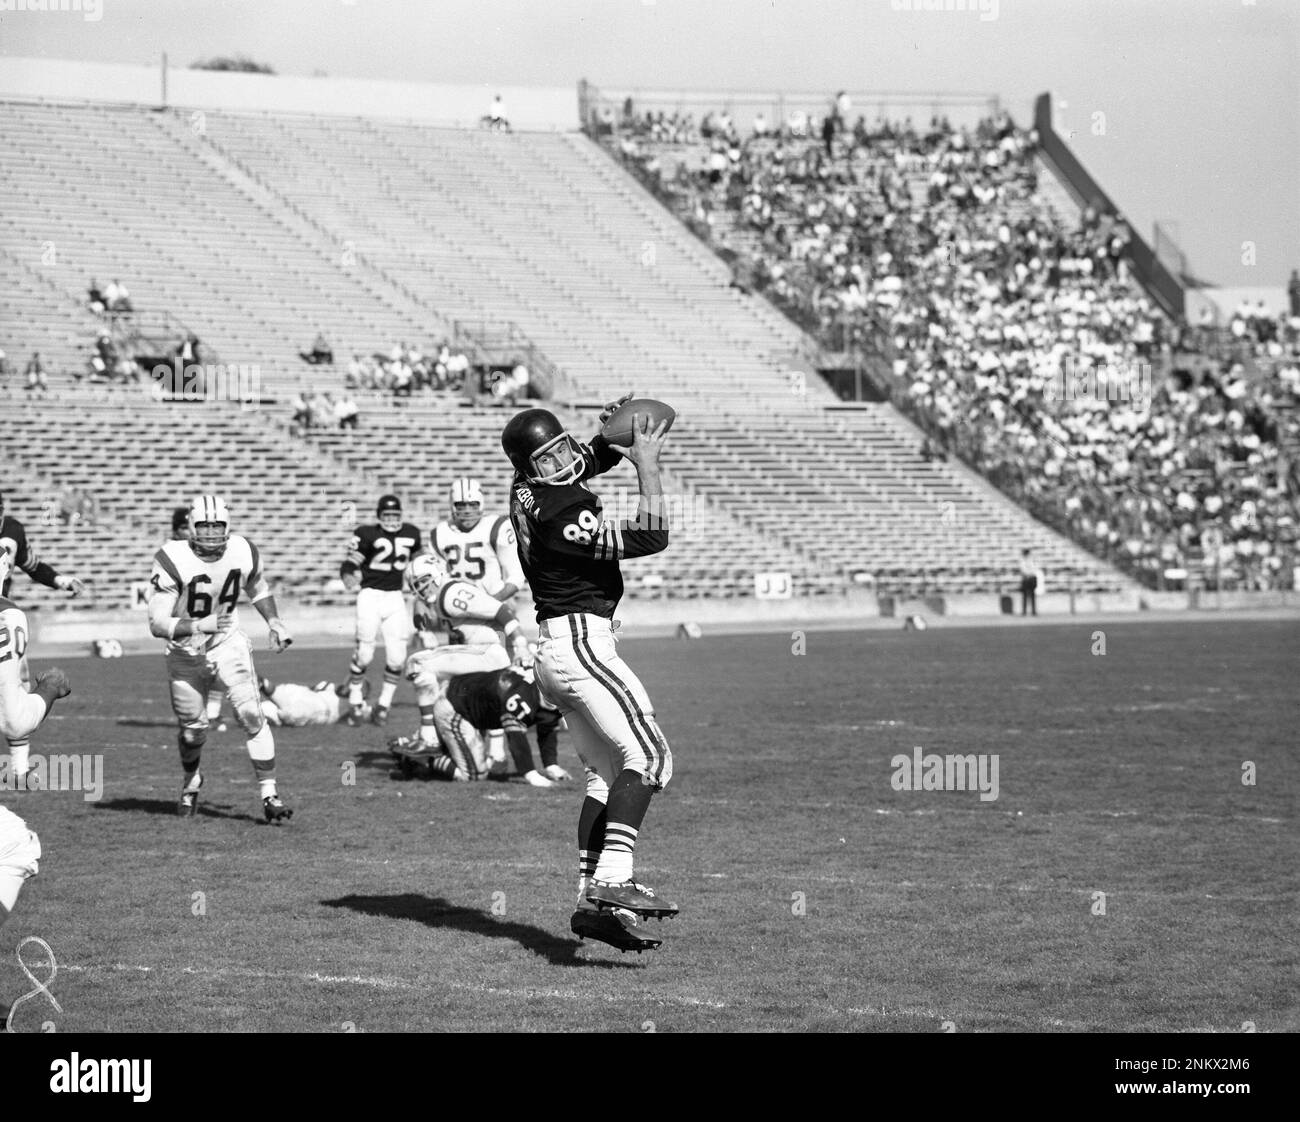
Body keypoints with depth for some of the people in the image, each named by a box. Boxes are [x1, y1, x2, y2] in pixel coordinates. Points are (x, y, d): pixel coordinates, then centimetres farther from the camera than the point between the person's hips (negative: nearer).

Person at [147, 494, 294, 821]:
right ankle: (191, 782, 42)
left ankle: (269, 793, -6)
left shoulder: (244, 553, -12)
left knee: (252, 716, -14)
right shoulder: (172, 561, -24)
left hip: (228, 646, 2)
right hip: (185, 655, -2)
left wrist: (274, 621, 1)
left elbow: (257, 586, 13)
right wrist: (199, 626, -35)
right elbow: (157, 624, -23)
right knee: (193, 729, 10)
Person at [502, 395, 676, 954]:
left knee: (608, 772, 10)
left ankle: (591, 899, 5)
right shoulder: (558, 514, -21)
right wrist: (647, 464, -13)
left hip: (553, 651, 10)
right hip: (581, 641, -10)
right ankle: (612, 880, -30)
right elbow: (651, 537, -20)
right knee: (646, 755, -16)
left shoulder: (529, 490, 7)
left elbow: (591, 458, 30)